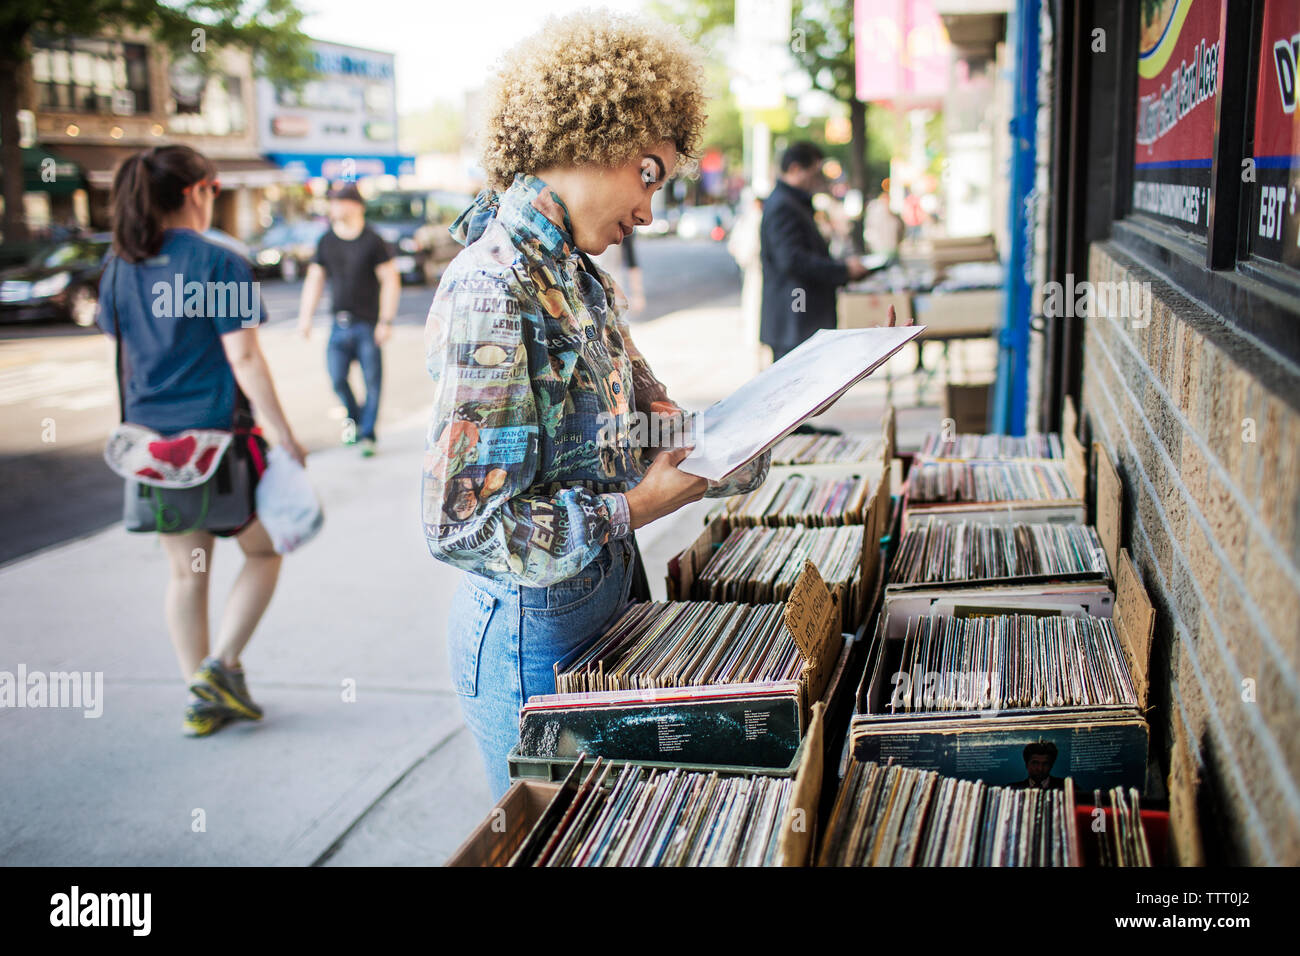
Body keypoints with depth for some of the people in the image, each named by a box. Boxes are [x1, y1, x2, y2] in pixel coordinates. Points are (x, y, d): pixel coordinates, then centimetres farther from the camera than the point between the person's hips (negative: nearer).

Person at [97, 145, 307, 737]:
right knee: (263, 552, 13)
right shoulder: (217, 263, -12)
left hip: (153, 437, 6)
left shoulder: (118, 268, 6)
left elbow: (123, 353, 12)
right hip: (217, 432, -6)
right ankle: (221, 664, 2)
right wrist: (285, 437, -11)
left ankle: (202, 698, 19)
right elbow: (244, 359, -15)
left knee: (186, 571, 13)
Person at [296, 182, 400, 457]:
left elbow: (390, 281, -5)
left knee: (372, 380, -1)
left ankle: (367, 433, 11)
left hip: (368, 324, -4)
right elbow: (314, 279, 15)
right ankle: (354, 416, 27)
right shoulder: (326, 241, 8)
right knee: (337, 377, 0)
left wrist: (385, 321, -10)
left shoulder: (373, 241, -5)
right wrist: (305, 315, 7)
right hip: (340, 324, 4)